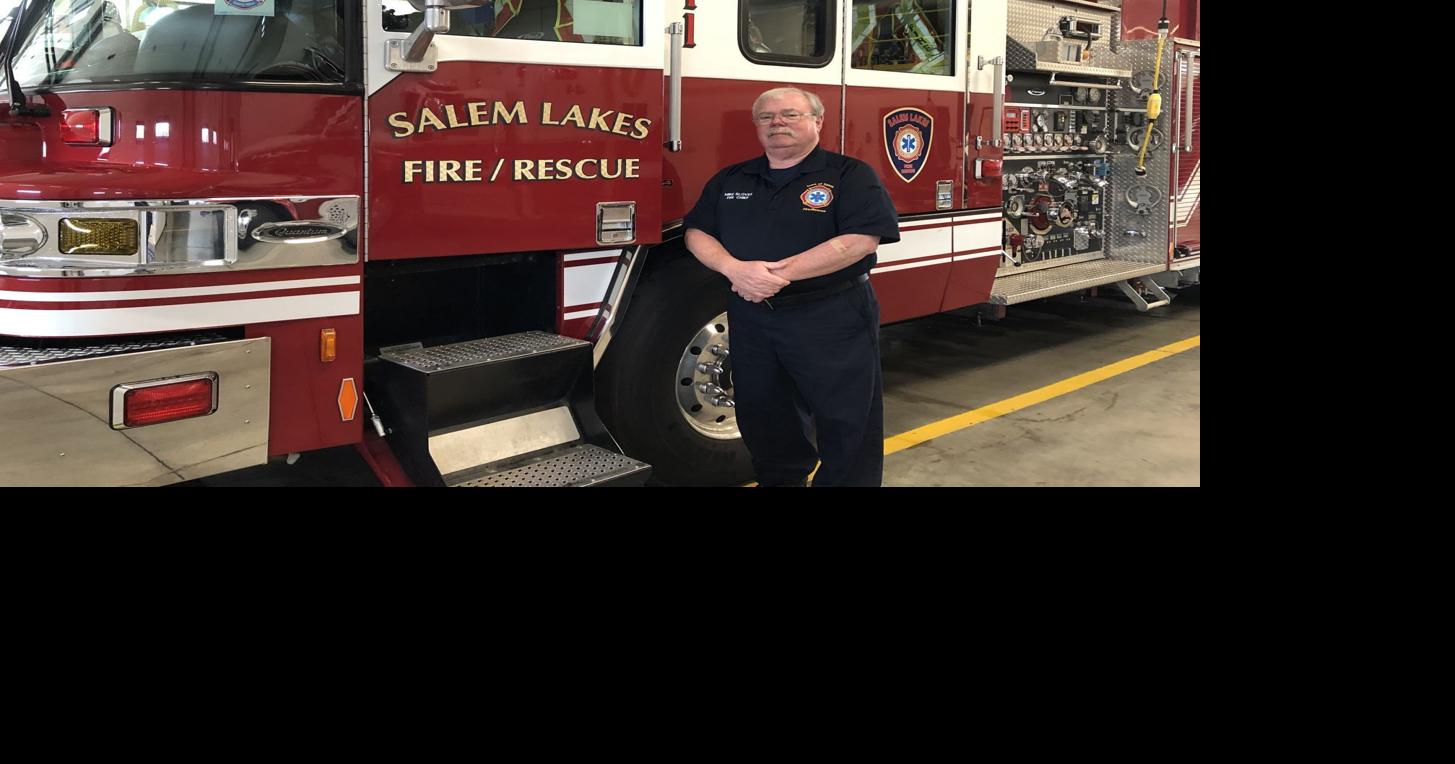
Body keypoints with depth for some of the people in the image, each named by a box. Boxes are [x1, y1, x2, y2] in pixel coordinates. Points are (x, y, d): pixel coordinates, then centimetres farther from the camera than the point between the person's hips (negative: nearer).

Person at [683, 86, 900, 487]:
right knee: (762, 420, 16)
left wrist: (780, 272, -22)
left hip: (831, 319, -4)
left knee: (847, 422, 2)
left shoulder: (850, 176, -5)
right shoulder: (730, 180, 11)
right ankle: (781, 479, 35)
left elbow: (860, 240, -17)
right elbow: (698, 234, 9)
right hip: (751, 318, 5)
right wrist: (734, 268, -15)